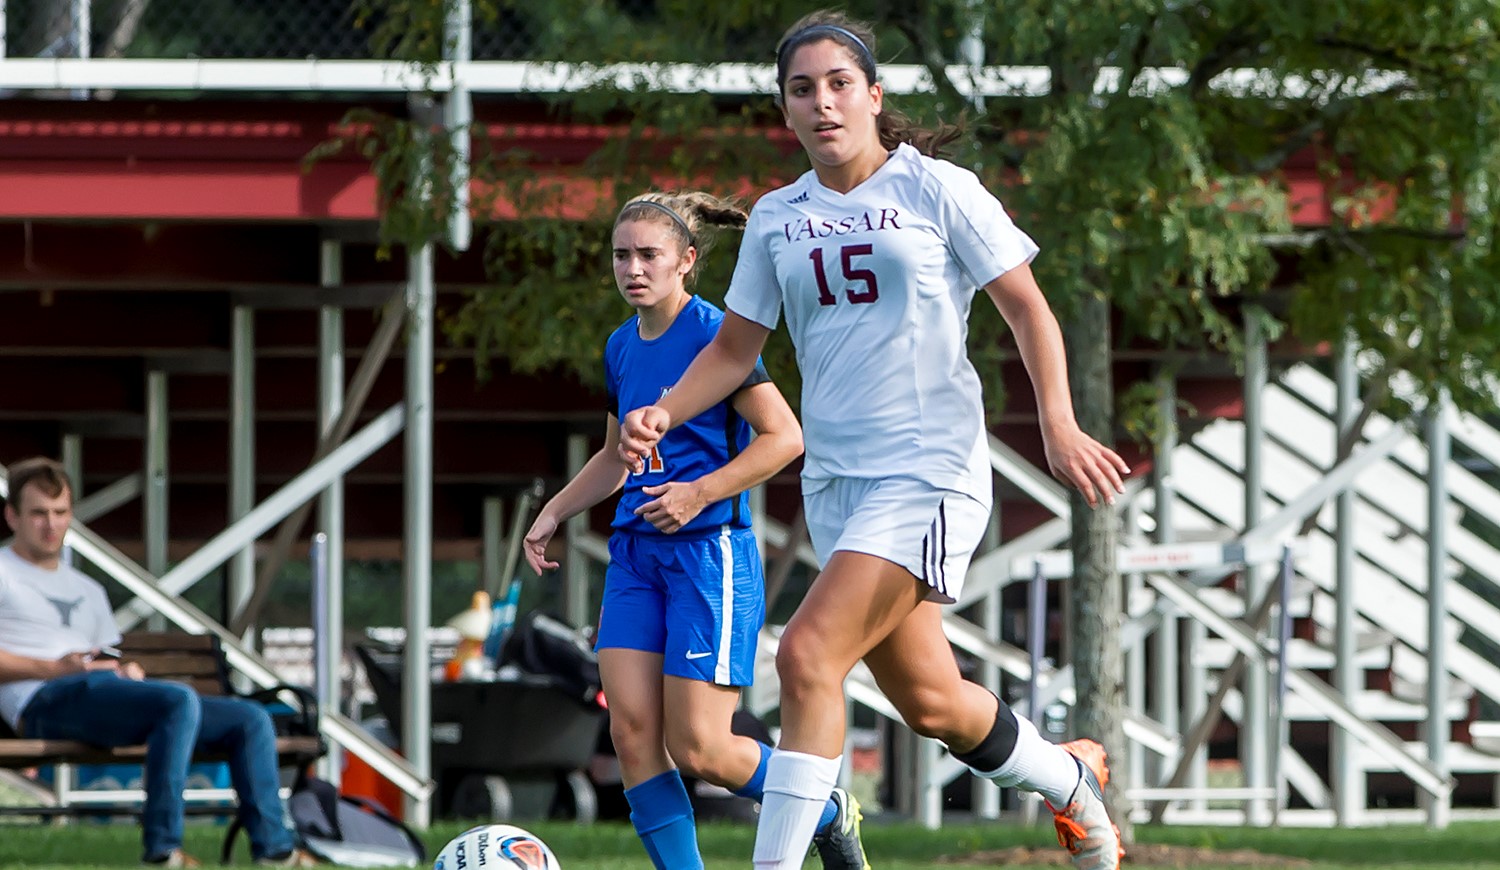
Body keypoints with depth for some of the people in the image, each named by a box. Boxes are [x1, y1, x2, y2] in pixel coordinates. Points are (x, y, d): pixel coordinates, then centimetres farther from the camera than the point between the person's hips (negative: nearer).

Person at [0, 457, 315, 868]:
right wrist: (53, 668, -14)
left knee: (250, 719, -2)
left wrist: (129, 670, 3)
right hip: (46, 703, -8)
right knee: (180, 700, -34)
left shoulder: (87, 591, 34)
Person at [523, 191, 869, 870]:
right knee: (631, 730, -8)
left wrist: (699, 493, -21)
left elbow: (783, 437, -14)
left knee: (698, 749, -8)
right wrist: (554, 513, 16)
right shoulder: (621, 348, 13)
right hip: (636, 553, 7)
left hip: (711, 548, -7)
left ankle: (828, 814, 18)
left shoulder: (713, 335, -10)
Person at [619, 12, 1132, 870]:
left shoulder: (937, 189, -4)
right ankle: (1072, 778, 39)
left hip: (929, 469, -6)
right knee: (928, 699, 12)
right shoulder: (777, 218, 10)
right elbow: (735, 348, 17)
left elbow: (1028, 309, -2)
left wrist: (1060, 426, -14)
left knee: (809, 656, -21)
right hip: (835, 476, 6)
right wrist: (662, 413, -1)